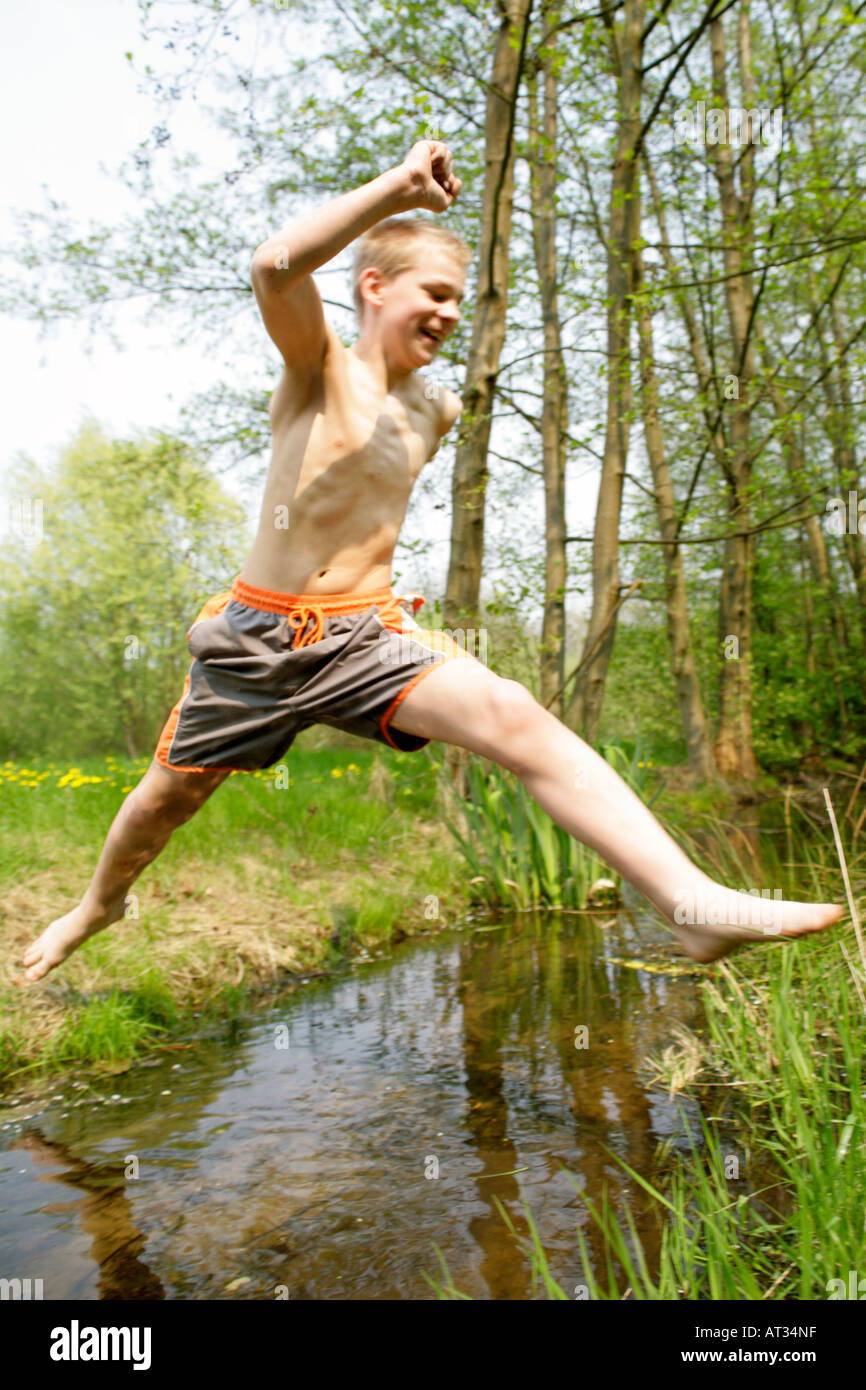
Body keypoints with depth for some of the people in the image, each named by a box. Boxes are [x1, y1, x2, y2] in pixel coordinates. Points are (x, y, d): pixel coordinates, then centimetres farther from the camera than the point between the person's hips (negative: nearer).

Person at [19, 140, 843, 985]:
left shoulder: (436, 409, 11)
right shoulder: (317, 368, -5)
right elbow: (275, 266, -27)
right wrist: (400, 185, -23)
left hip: (367, 636, 2)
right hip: (256, 635, -2)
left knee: (513, 717, -23)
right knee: (166, 797, 14)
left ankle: (694, 904, -28)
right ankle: (100, 903, 48)